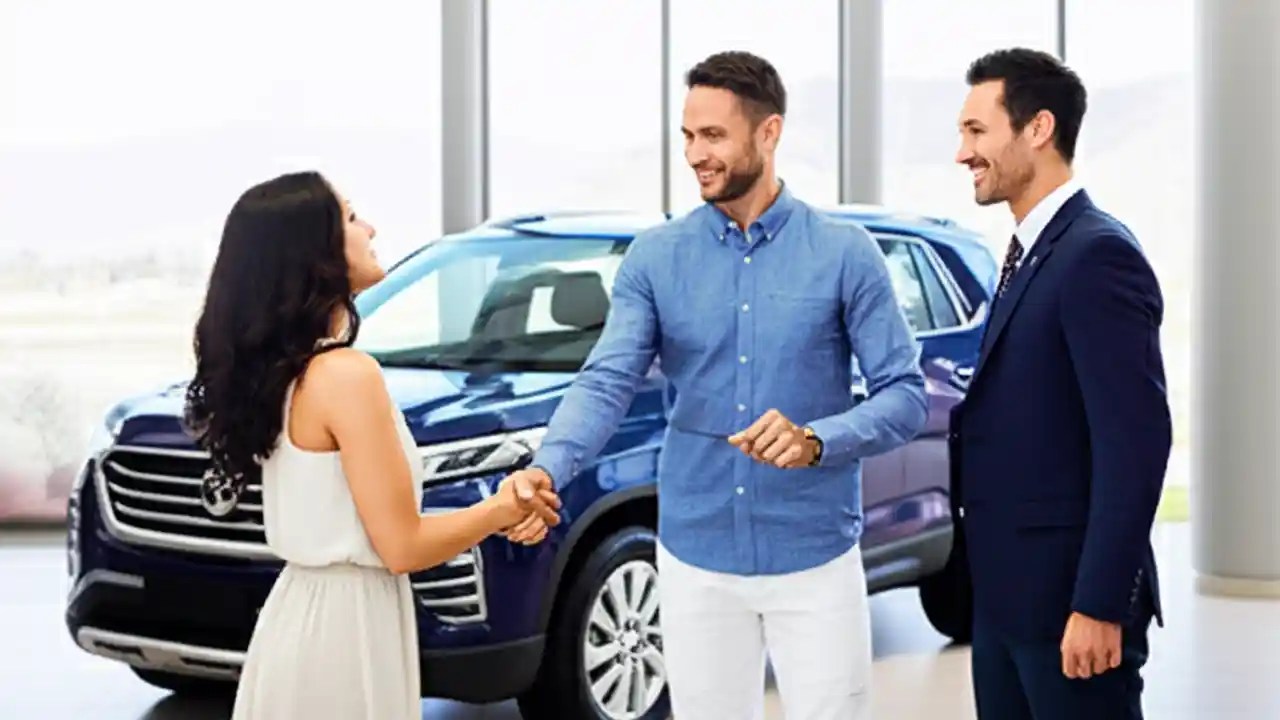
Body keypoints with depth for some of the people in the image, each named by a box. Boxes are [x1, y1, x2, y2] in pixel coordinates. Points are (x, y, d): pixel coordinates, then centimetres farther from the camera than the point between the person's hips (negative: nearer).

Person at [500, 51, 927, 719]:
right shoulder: (654, 257, 1)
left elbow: (905, 395, -5)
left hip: (814, 558, -1)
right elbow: (606, 382, -9)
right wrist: (547, 469, -28)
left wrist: (816, 439, -24)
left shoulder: (845, 253, -3)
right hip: (696, 560, 2)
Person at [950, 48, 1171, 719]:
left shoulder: (1097, 254, -15)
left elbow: (1135, 441, -21)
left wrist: (1099, 606, -22)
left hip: (1066, 596, -9)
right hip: (1005, 595, 9)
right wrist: (989, 587, 16)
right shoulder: (1028, 253, 14)